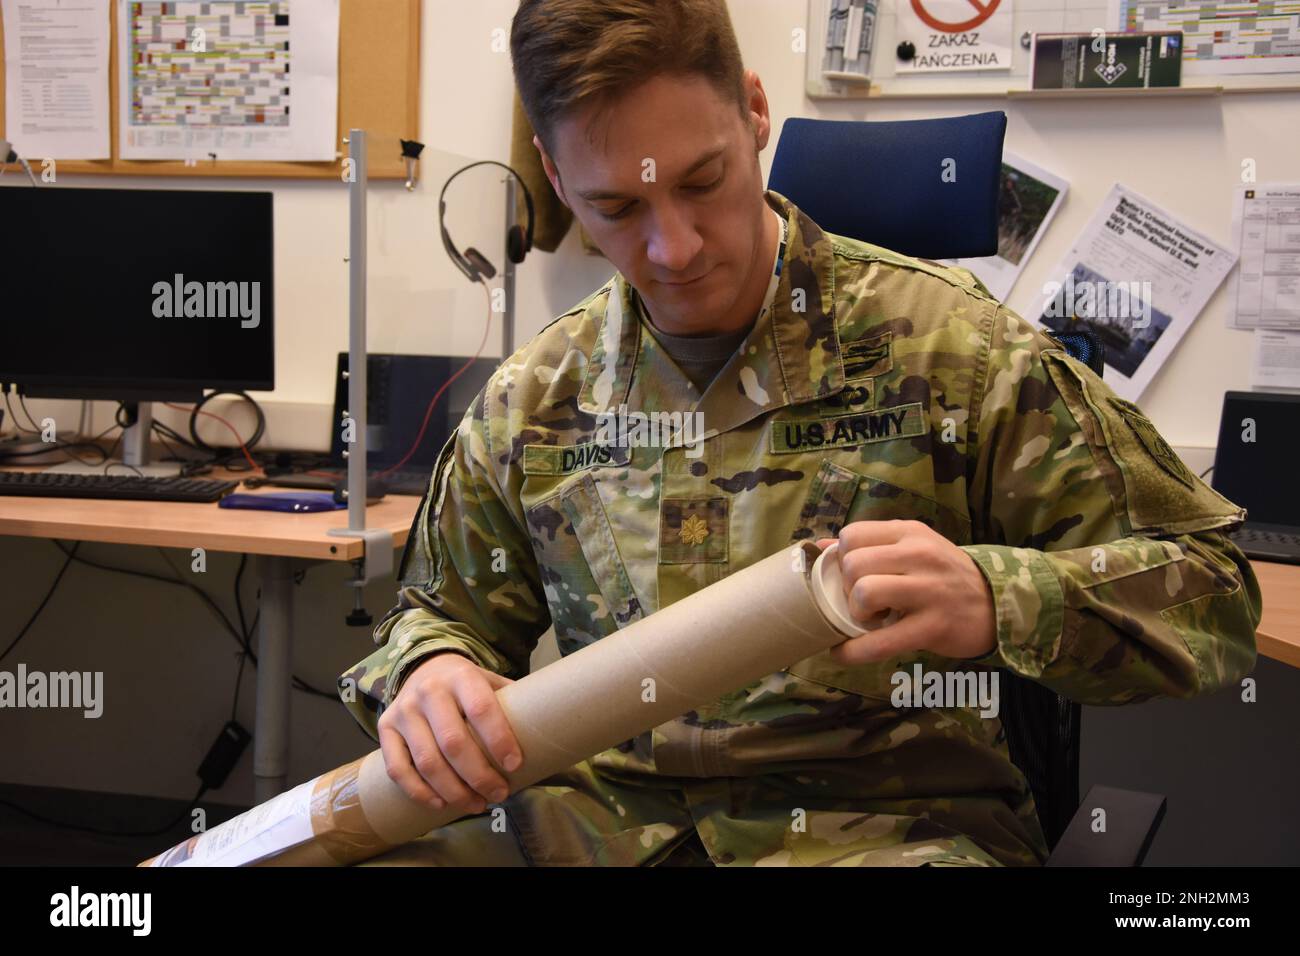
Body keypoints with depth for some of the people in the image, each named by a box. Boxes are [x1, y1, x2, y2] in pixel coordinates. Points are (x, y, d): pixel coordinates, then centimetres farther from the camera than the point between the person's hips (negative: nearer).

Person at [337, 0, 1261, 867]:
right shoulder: (534, 396, 9)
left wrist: (993, 601, -24)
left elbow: (1214, 593, -3)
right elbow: (447, 606, 23)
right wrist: (429, 669, -3)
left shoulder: (945, 342, -4)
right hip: (599, 812, 4)